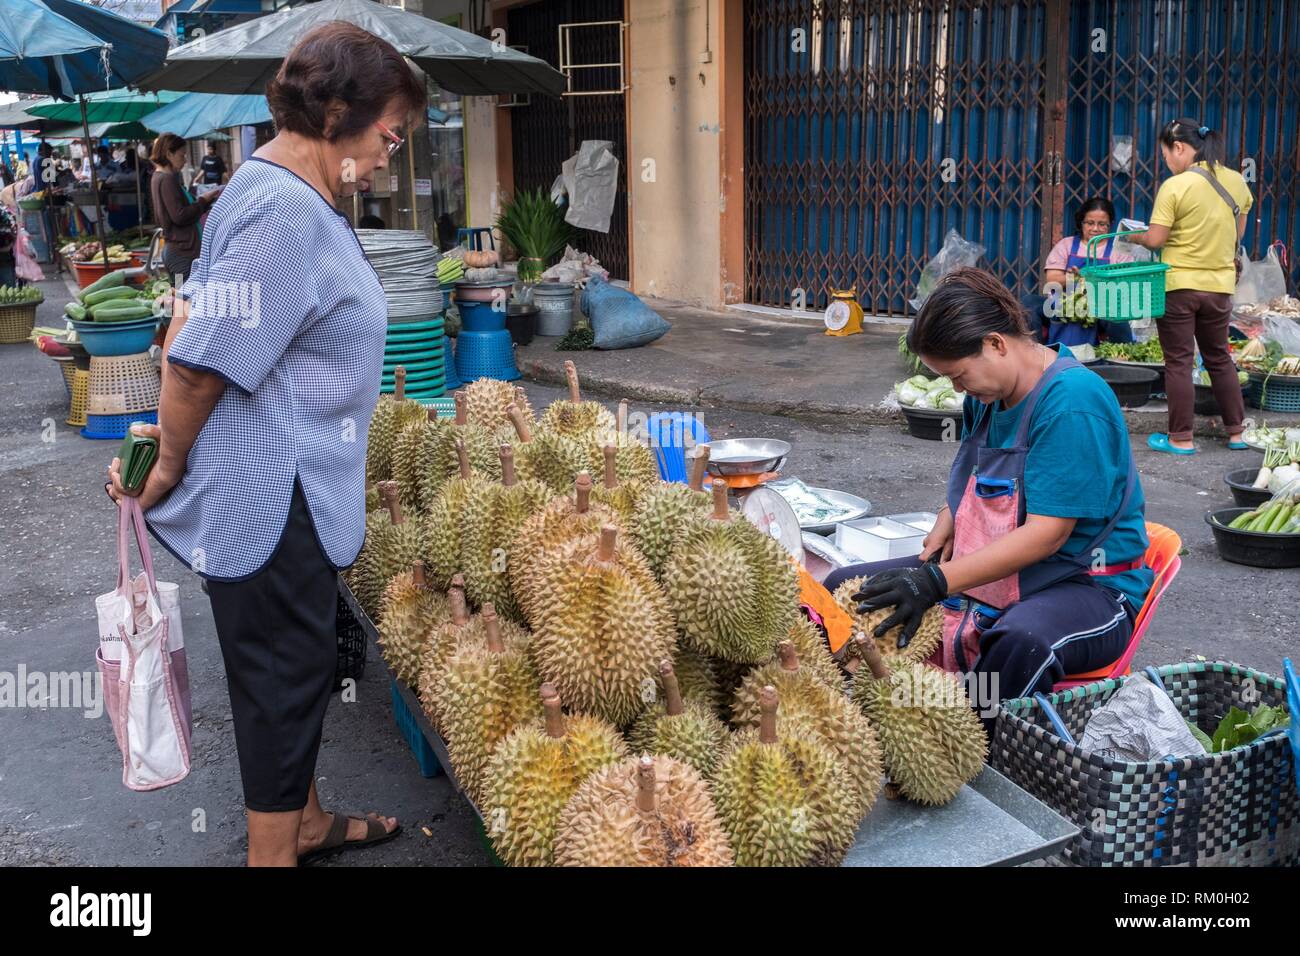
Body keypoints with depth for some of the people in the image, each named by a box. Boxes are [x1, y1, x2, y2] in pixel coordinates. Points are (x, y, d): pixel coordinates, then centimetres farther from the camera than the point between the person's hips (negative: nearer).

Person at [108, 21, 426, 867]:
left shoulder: (291, 195, 10)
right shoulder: (284, 214, -22)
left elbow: (194, 321, 12)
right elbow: (198, 365, -23)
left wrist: (165, 443, 10)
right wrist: (169, 468, -8)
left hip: (296, 488, 10)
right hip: (269, 498, -10)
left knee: (299, 664, 21)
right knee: (286, 670, 4)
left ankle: (303, 821, 39)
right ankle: (274, 852, 22)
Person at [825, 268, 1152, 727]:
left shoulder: (1073, 402, -21)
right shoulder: (987, 394, 6)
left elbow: (1048, 533, -26)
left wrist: (937, 582, -32)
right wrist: (948, 519, 4)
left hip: (1085, 585, -8)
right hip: (986, 568, 9)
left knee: (1022, 642, -43)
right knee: (843, 588, -1)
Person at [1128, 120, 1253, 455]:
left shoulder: (1174, 187, -16)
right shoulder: (1236, 181, 3)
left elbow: (1155, 240, -15)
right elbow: (1238, 232, 13)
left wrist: (1131, 236, 4)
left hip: (1178, 285, -5)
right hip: (1220, 285, 6)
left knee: (1178, 362, 3)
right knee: (1219, 358, 18)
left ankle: (1181, 438, 7)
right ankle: (1237, 432, 23)